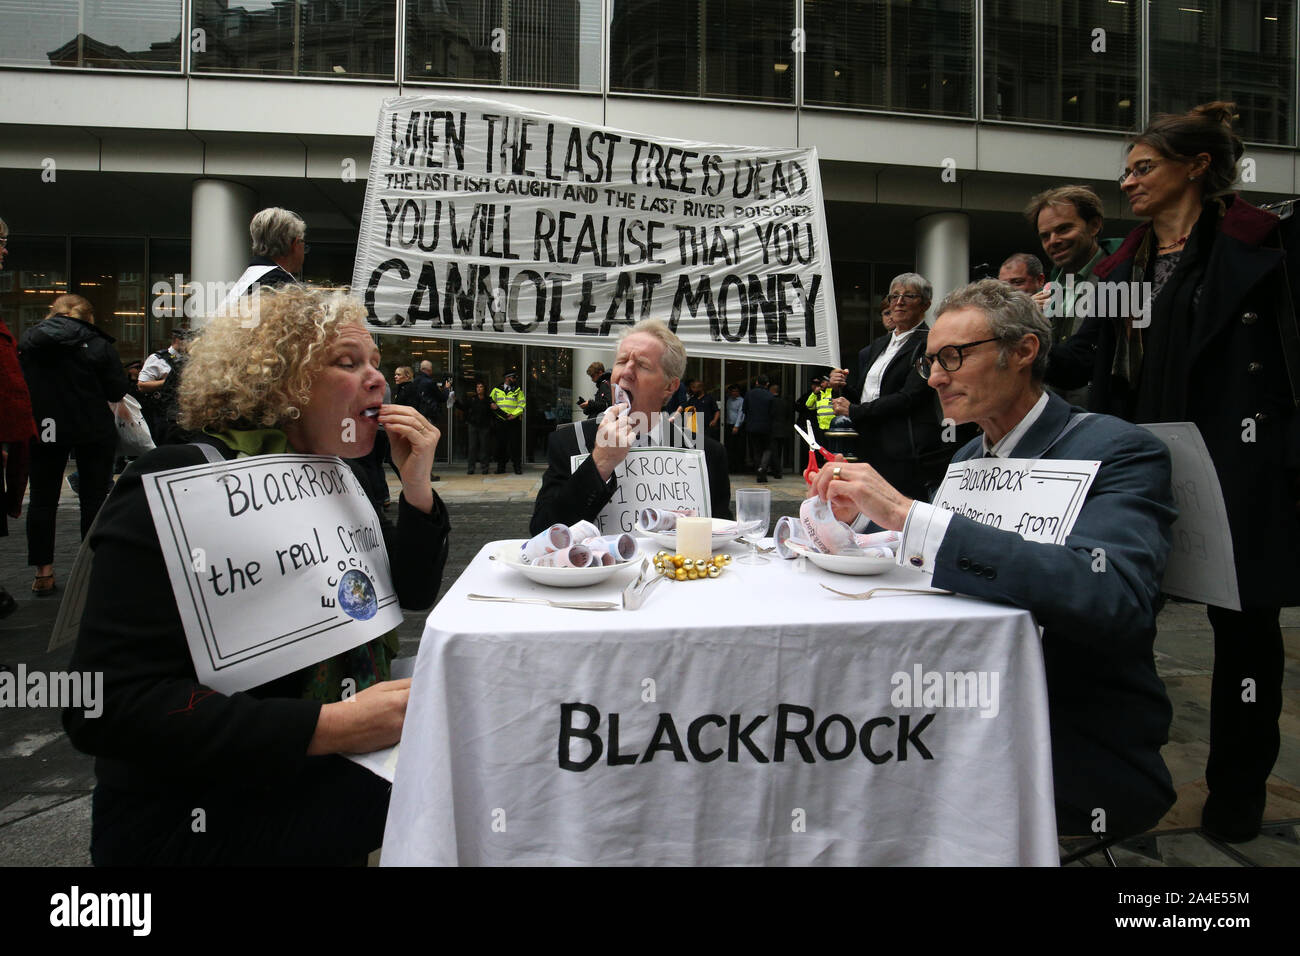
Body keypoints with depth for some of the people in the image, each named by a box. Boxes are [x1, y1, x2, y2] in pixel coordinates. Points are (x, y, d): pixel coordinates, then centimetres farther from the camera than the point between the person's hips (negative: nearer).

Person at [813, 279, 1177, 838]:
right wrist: (849, 512, -5)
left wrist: (907, 514, -36)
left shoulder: (1120, 451, -13)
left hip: (1082, 746, -6)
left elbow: (1112, 596, -32)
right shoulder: (969, 458, 10)